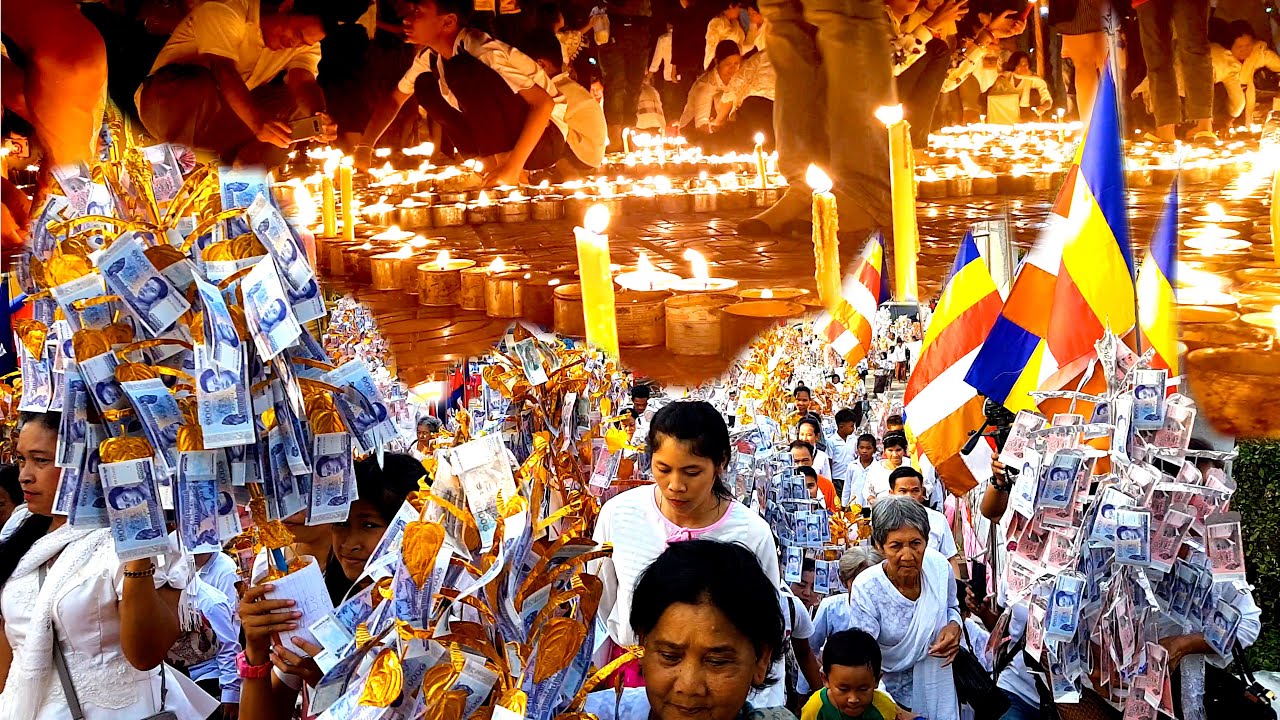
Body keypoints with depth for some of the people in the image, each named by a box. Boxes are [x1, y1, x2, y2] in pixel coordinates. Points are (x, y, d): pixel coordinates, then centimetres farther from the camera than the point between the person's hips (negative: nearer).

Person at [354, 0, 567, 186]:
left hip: (544, 136, -8)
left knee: (462, 69, -27)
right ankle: (491, 160, -2)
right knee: (424, 85, -1)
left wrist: (512, 167, -34)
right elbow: (394, 100, 14)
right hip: (499, 136, 8)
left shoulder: (485, 51, -24)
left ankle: (508, 168, -18)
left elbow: (544, 102, -31)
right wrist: (364, 148, -1)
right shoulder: (429, 57, 0)